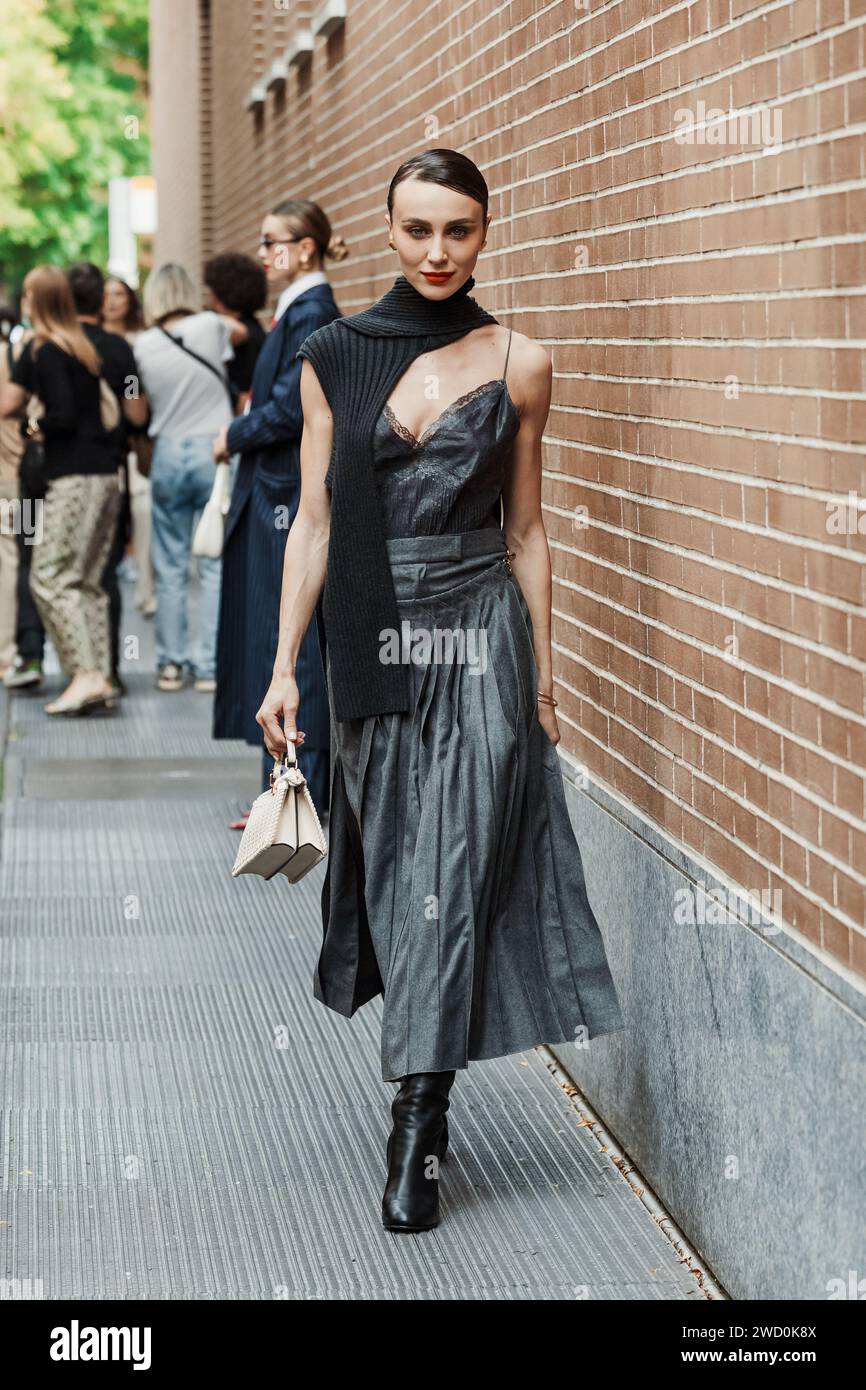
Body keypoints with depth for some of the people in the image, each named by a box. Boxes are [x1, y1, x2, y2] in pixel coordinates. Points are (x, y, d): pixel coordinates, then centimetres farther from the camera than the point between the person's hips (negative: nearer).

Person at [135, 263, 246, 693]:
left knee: (170, 567, 8)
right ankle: (209, 664, -1)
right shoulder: (209, 326, -4)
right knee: (216, 565, 1)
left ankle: (171, 664, 11)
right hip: (213, 449, -2)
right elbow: (242, 332, 18)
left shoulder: (143, 345, -1)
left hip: (167, 452, 2)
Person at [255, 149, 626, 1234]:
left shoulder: (516, 364, 1)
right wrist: (284, 668, -1)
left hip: (479, 644, -1)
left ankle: (417, 1132, -2)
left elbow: (525, 530, 7)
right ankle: (422, 1096, 27)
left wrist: (542, 675, 5)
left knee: (453, 875, -6)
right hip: (374, 644, 2)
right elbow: (314, 522, 3)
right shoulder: (336, 357, 3)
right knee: (391, 868, 9)